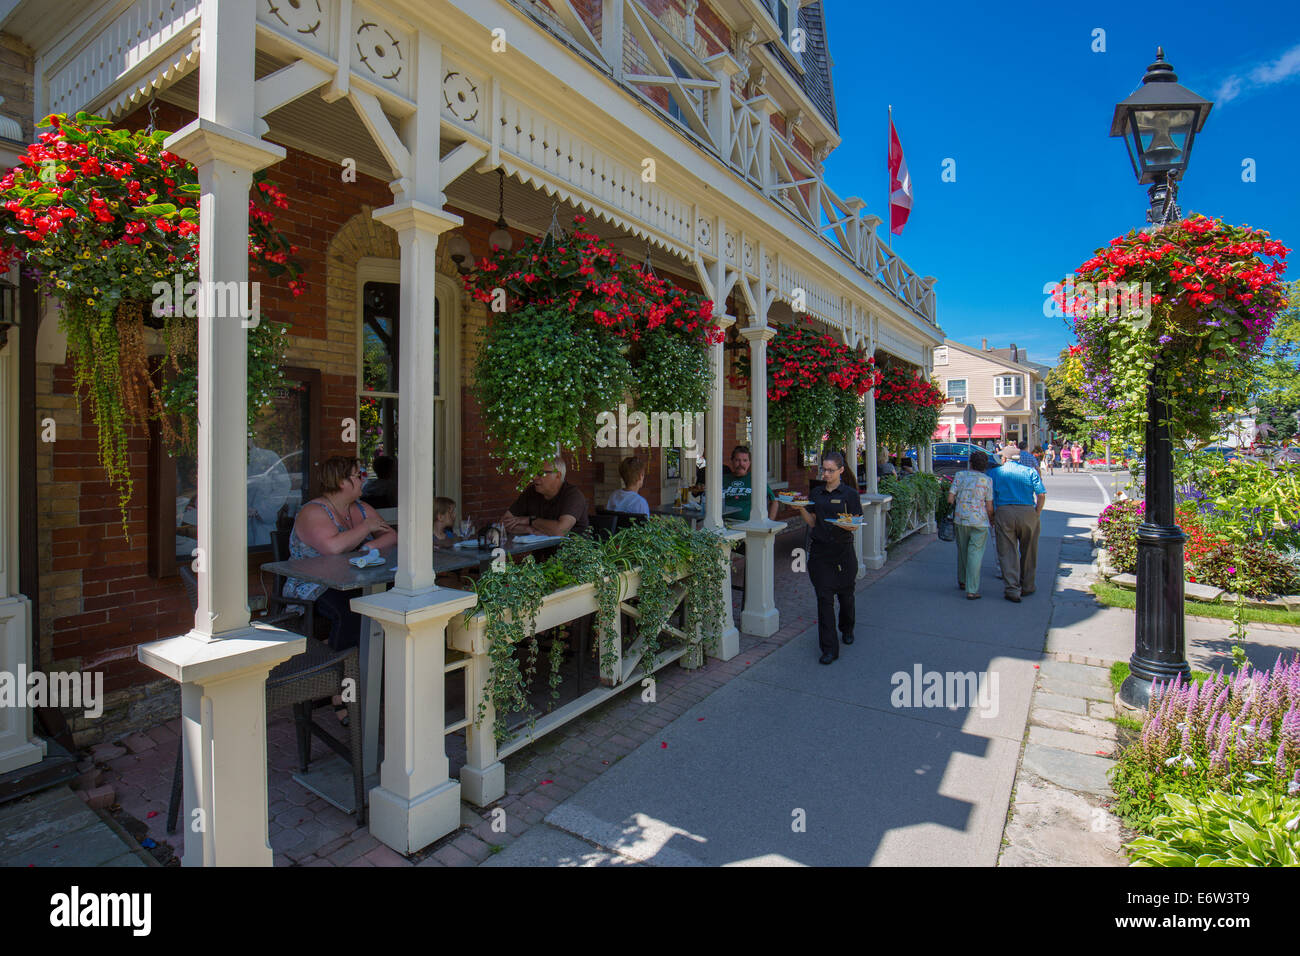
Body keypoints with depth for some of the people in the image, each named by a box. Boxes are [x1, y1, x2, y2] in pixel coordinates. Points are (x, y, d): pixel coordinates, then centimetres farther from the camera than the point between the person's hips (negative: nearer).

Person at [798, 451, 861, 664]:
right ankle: (829, 648, 0)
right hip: (820, 551, 2)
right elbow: (812, 523, 7)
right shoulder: (815, 494, 8)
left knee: (845, 594, 13)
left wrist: (846, 524, -26)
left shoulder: (850, 494, -2)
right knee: (824, 598, -3)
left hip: (843, 550, -2)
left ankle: (847, 630, 42)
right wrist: (801, 509, -10)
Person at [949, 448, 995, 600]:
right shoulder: (987, 480, -4)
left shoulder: (959, 475, 0)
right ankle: (971, 590, -4)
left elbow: (950, 498, -5)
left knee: (962, 551, 19)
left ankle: (962, 581, 34)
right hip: (979, 522, -2)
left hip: (960, 520, 2)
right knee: (975, 554, -1)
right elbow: (989, 507, -3)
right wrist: (991, 520, 16)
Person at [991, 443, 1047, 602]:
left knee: (1008, 553, 2)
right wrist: (1037, 513, 7)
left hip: (1004, 513, -1)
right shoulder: (1030, 472, 7)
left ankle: (1012, 589, -4)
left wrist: (992, 517, 6)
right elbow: (1042, 495, -3)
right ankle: (1026, 587, 25)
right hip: (1028, 512, 1)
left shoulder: (996, 473, 5)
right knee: (1028, 552, 15)